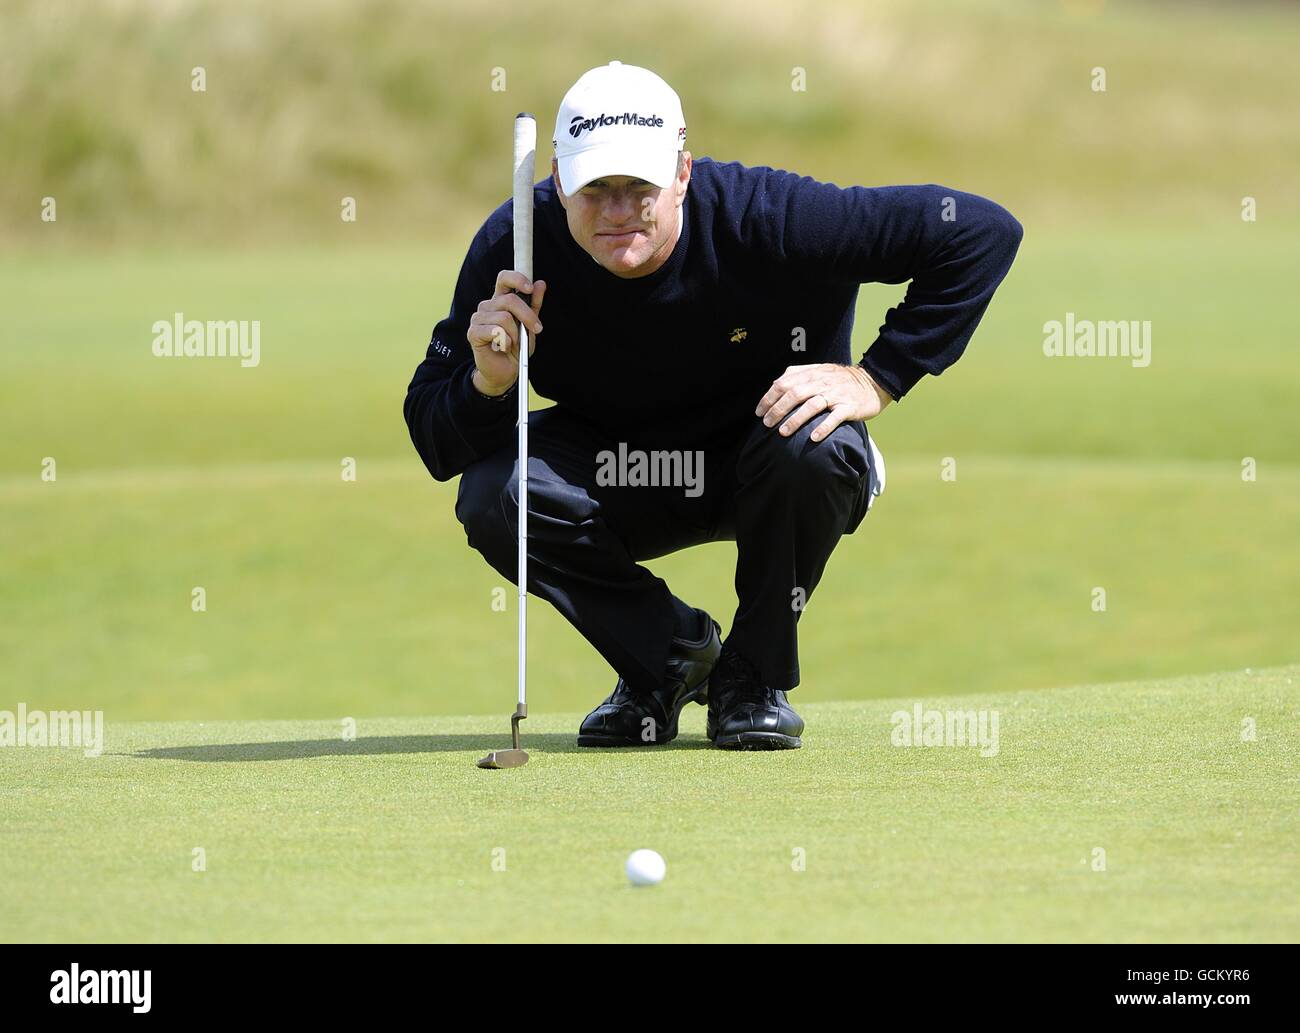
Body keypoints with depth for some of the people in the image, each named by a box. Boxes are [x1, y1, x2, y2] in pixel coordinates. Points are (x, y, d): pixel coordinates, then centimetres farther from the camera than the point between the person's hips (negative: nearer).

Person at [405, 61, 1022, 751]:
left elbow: (984, 231, -26)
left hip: (760, 472, -2)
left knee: (816, 448, -35)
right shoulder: (515, 246, -21)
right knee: (492, 497, -26)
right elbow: (435, 445, -17)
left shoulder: (766, 216, -29)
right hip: (619, 478, 2)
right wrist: (488, 383, -39)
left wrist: (875, 380, -26)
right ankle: (670, 651, 2)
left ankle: (752, 675, -7)